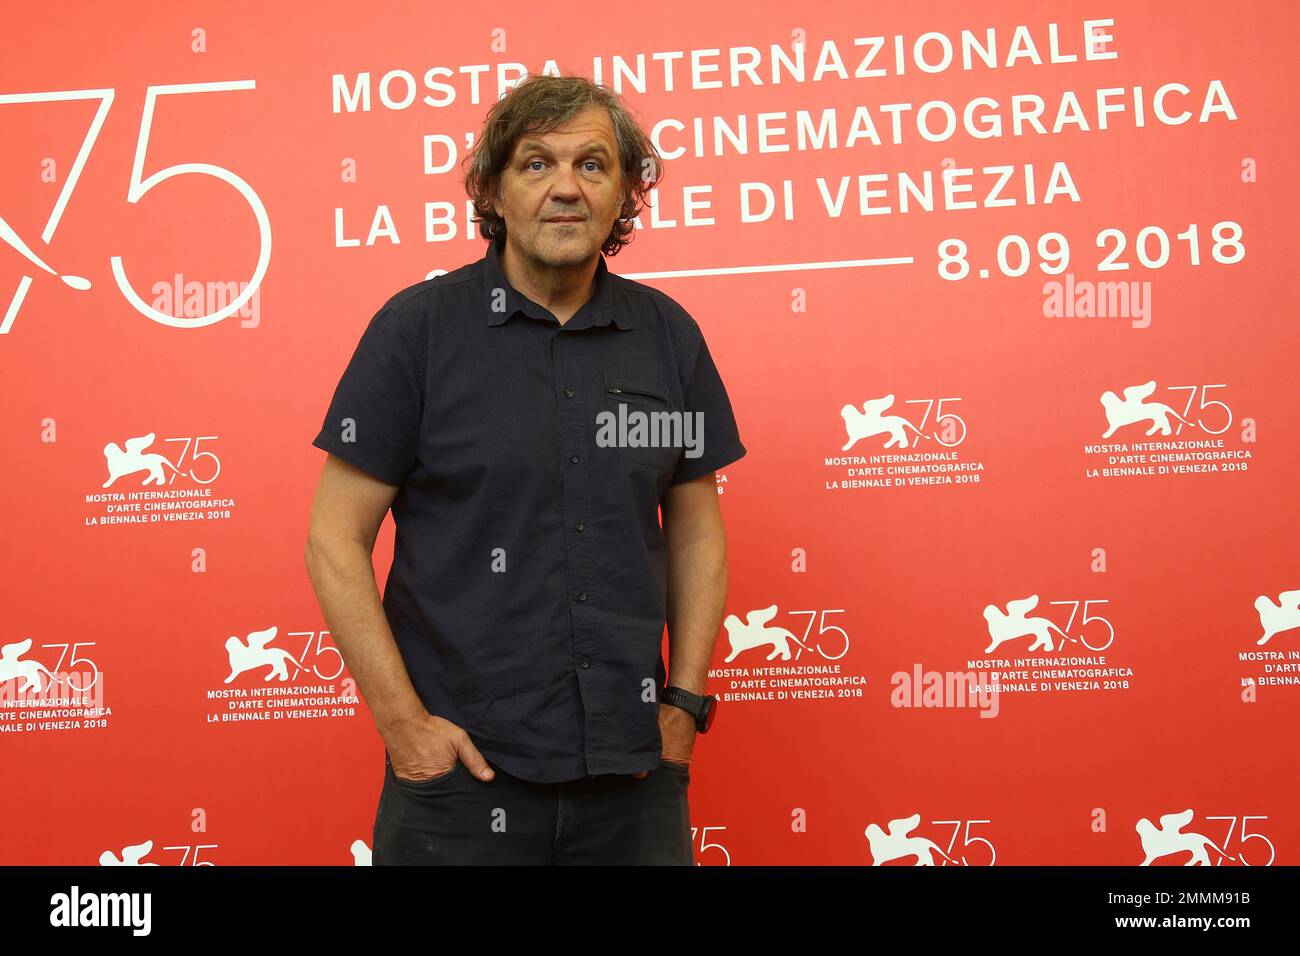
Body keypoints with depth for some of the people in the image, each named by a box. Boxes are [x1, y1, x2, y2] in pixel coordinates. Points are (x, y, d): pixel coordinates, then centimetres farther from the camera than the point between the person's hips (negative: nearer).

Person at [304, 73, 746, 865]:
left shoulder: (669, 335, 4)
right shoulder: (417, 328, -6)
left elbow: (697, 532, 10)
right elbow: (336, 541, -5)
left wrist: (685, 702, 3)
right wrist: (403, 720, -9)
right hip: (462, 768, -2)